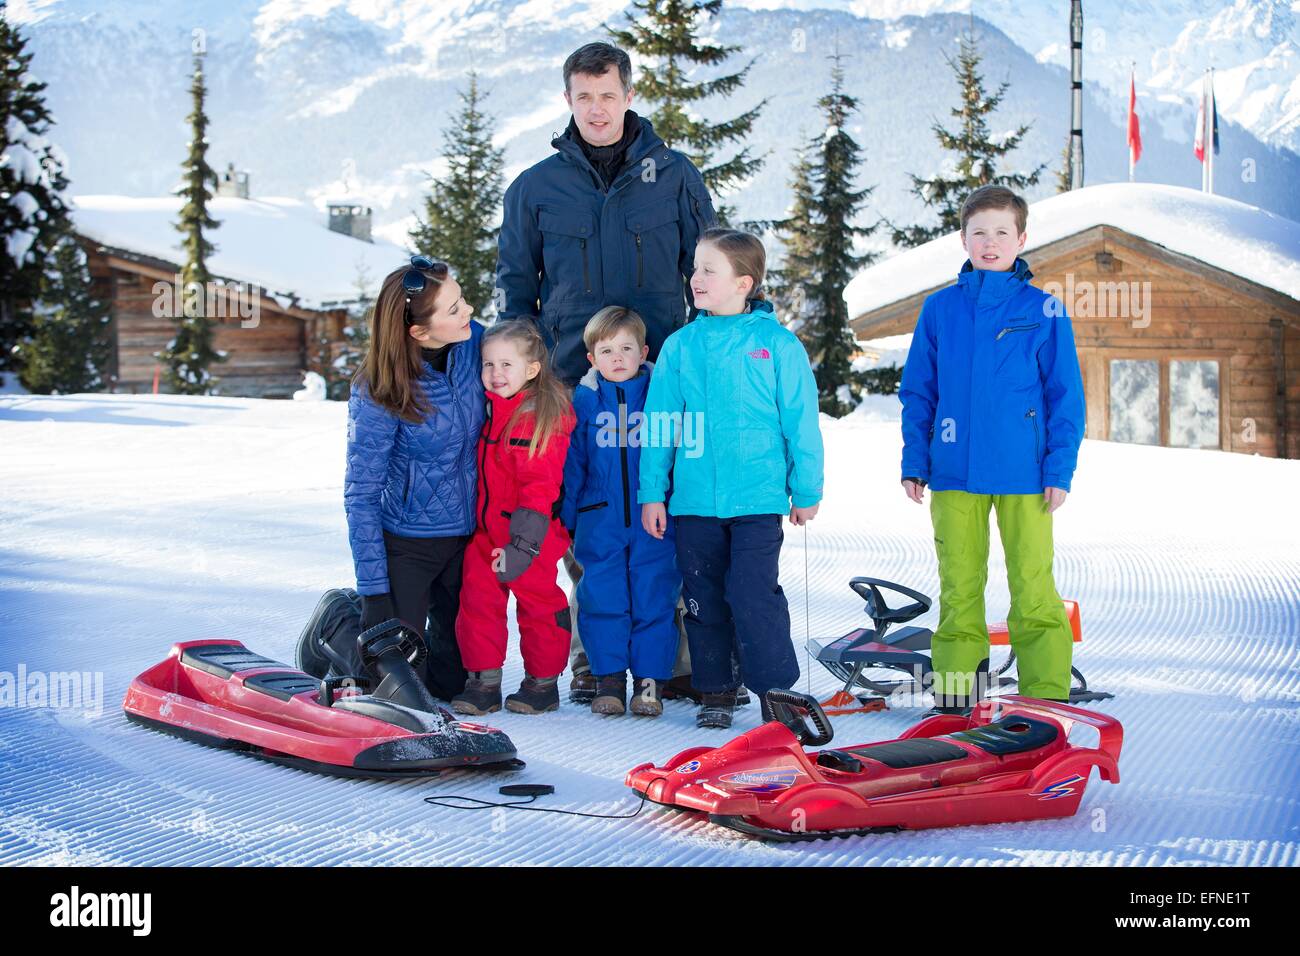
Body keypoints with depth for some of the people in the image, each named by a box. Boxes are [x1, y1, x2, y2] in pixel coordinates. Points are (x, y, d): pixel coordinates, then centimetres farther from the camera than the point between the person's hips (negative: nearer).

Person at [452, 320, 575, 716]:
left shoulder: (542, 416, -15)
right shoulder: (484, 407, 9)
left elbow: (540, 485, -18)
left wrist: (522, 542, -22)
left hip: (528, 534, -7)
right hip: (484, 530, 7)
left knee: (538, 602, 5)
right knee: (478, 601, 5)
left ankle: (542, 683, 18)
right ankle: (483, 680, 13)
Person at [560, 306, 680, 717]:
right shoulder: (583, 400, 4)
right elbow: (571, 464, 9)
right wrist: (569, 518, 7)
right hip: (600, 522, 1)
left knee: (654, 598, 1)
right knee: (602, 598, 2)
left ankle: (650, 681, 10)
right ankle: (609, 680, 13)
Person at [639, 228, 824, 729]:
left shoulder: (777, 344, -2)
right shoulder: (680, 346, 5)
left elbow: (800, 421, 2)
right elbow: (659, 423, 8)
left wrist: (806, 490, 4)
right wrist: (652, 492, 6)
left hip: (757, 498, -3)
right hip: (693, 499, 3)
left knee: (753, 595, -10)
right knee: (703, 597, 9)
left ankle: (777, 689, 4)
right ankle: (715, 691, 22)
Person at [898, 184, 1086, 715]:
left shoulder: (1044, 311, 1)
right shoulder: (940, 309, 6)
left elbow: (1066, 396, 2)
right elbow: (918, 391, 11)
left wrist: (1060, 469, -4)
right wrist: (914, 462, 6)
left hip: (1024, 474, -2)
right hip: (954, 475, 2)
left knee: (1033, 585, 0)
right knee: (958, 585, 8)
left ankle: (1046, 694, 9)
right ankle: (955, 685, 18)